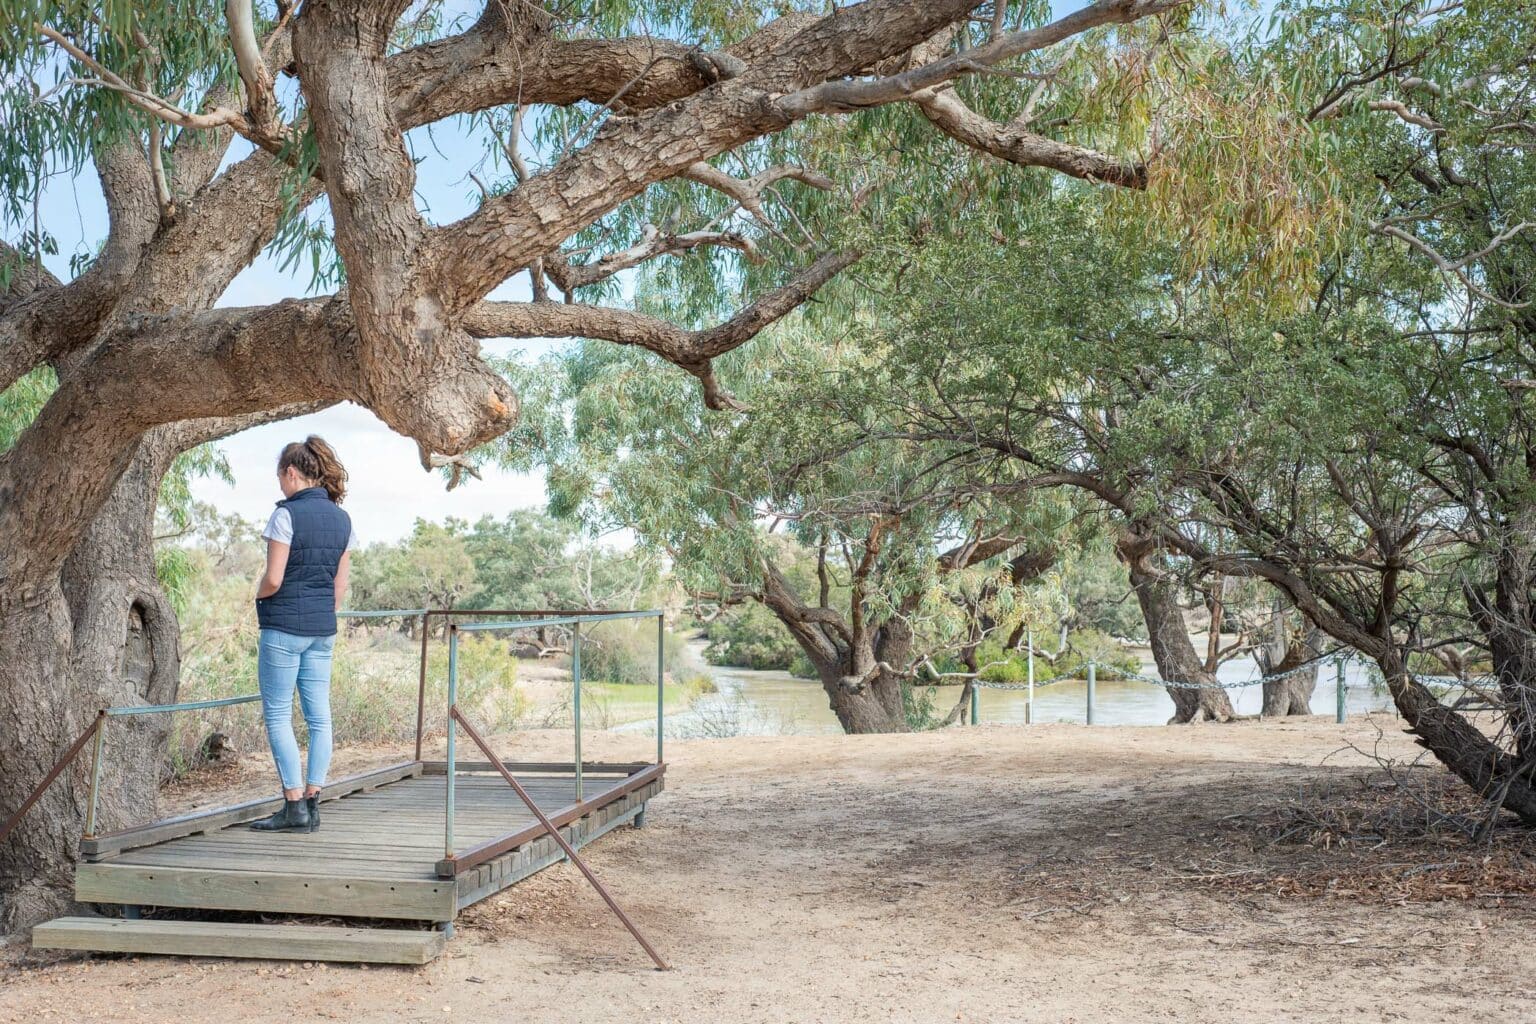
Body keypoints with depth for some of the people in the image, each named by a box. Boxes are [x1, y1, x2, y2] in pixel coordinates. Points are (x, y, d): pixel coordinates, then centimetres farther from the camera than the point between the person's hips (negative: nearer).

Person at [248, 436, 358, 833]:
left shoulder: (287, 515, -13)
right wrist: (323, 617, 19)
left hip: (284, 626, -7)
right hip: (323, 629, 7)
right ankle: (312, 803, 10)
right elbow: (340, 585, 11)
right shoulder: (342, 520, 8)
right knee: (320, 716, 7)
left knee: (277, 715, 1)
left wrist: (258, 594, 5)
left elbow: (273, 579, -15)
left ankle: (294, 806, -2)